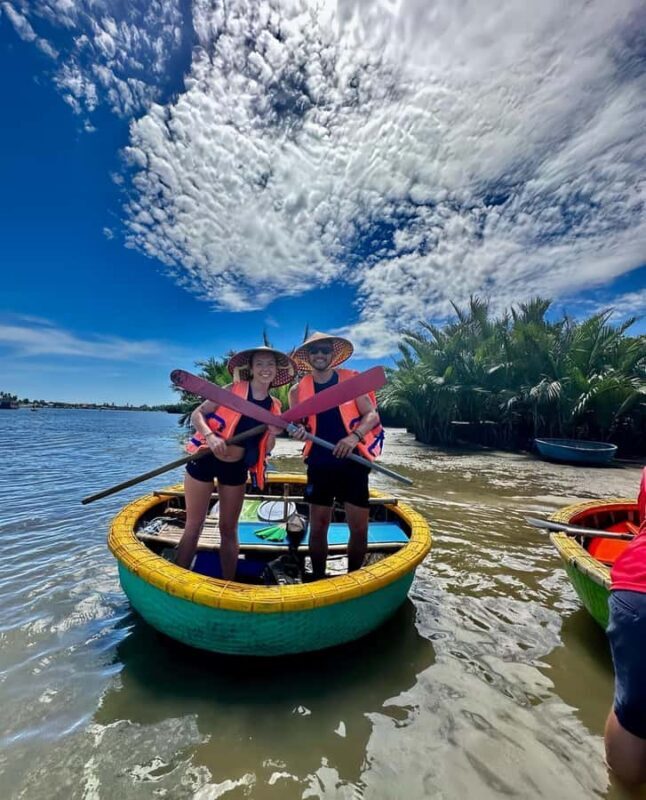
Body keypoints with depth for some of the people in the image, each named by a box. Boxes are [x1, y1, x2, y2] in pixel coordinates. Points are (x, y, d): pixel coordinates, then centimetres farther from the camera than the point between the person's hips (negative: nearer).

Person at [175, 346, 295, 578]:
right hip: (205, 459, -3)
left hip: (236, 468, 3)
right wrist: (210, 436, -27)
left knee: (229, 529, 14)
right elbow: (197, 414, -10)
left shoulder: (274, 406, 1)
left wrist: (273, 434, -16)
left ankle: (228, 584, 29)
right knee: (194, 525, 7)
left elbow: (264, 450, 4)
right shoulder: (233, 390, -8)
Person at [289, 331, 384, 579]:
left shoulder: (352, 380, -1)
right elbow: (297, 424, 11)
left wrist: (355, 436, -22)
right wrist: (298, 430, -13)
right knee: (318, 526, 10)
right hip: (319, 465, 2)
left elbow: (372, 414, -5)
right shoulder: (298, 390, 3)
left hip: (353, 463, -1)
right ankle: (317, 579, 32)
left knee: (359, 528, 5)